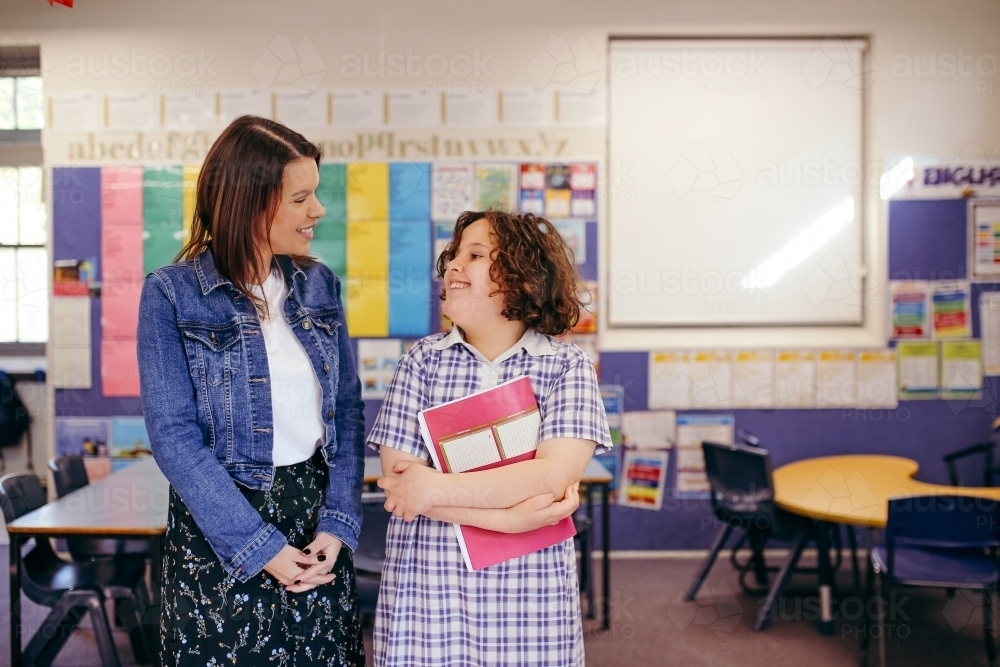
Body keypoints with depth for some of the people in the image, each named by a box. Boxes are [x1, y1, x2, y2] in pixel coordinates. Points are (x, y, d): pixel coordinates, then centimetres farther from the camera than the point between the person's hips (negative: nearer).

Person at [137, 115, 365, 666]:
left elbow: (347, 411, 2)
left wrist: (338, 523, -9)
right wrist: (261, 548, -16)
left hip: (317, 521, 4)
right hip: (219, 528, -3)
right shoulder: (172, 294, -9)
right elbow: (175, 437, -13)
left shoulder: (320, 284, 3)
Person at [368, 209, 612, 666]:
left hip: (531, 600, -1)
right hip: (424, 595, 1)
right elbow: (399, 481, -7)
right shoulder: (422, 359, 1)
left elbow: (554, 476, -16)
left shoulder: (567, 366, -3)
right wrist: (507, 516, -16)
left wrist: (436, 488, -17)